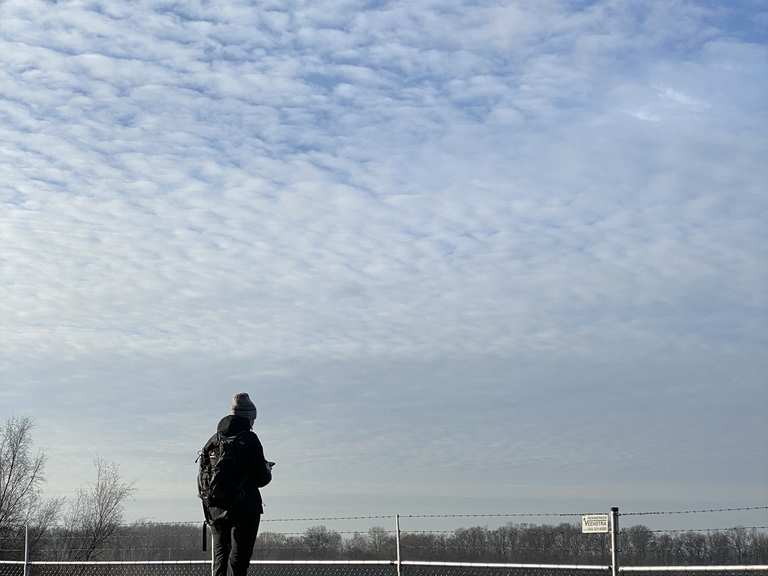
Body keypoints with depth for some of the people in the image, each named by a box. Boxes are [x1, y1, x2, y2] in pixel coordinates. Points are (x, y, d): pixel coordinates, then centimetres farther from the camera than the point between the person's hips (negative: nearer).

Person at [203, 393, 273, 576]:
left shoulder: (214, 439, 7)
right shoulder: (249, 439, -10)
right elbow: (261, 478, -9)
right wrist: (267, 470, 12)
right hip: (245, 507, -6)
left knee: (220, 555, 13)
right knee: (239, 555, -4)